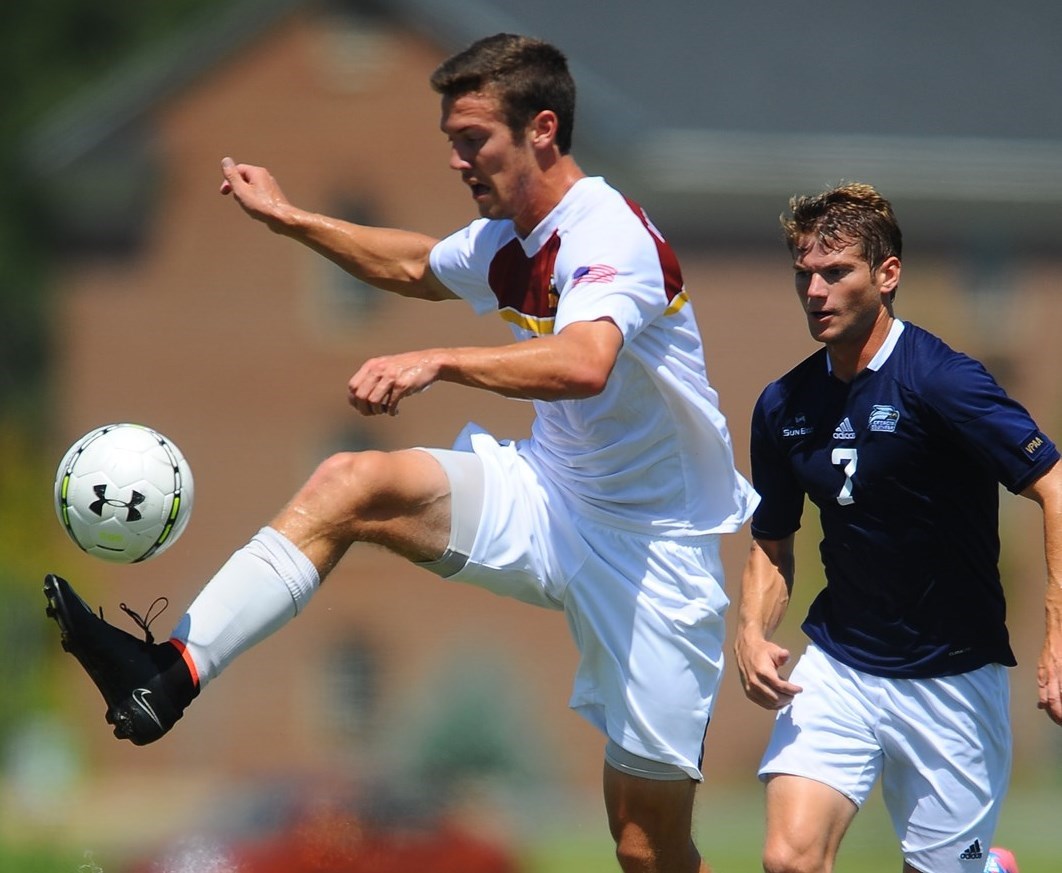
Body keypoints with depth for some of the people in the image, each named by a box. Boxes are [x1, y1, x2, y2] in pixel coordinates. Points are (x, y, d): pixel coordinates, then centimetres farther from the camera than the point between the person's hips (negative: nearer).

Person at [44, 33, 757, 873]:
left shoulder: (609, 236, -22)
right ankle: (174, 671, -26)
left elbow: (583, 364, -43)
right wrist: (293, 220, 30)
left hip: (651, 546, -7)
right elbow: (416, 268, 31)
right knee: (350, 484, -16)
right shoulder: (505, 243, 6)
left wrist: (437, 361, -50)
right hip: (550, 496, 7)